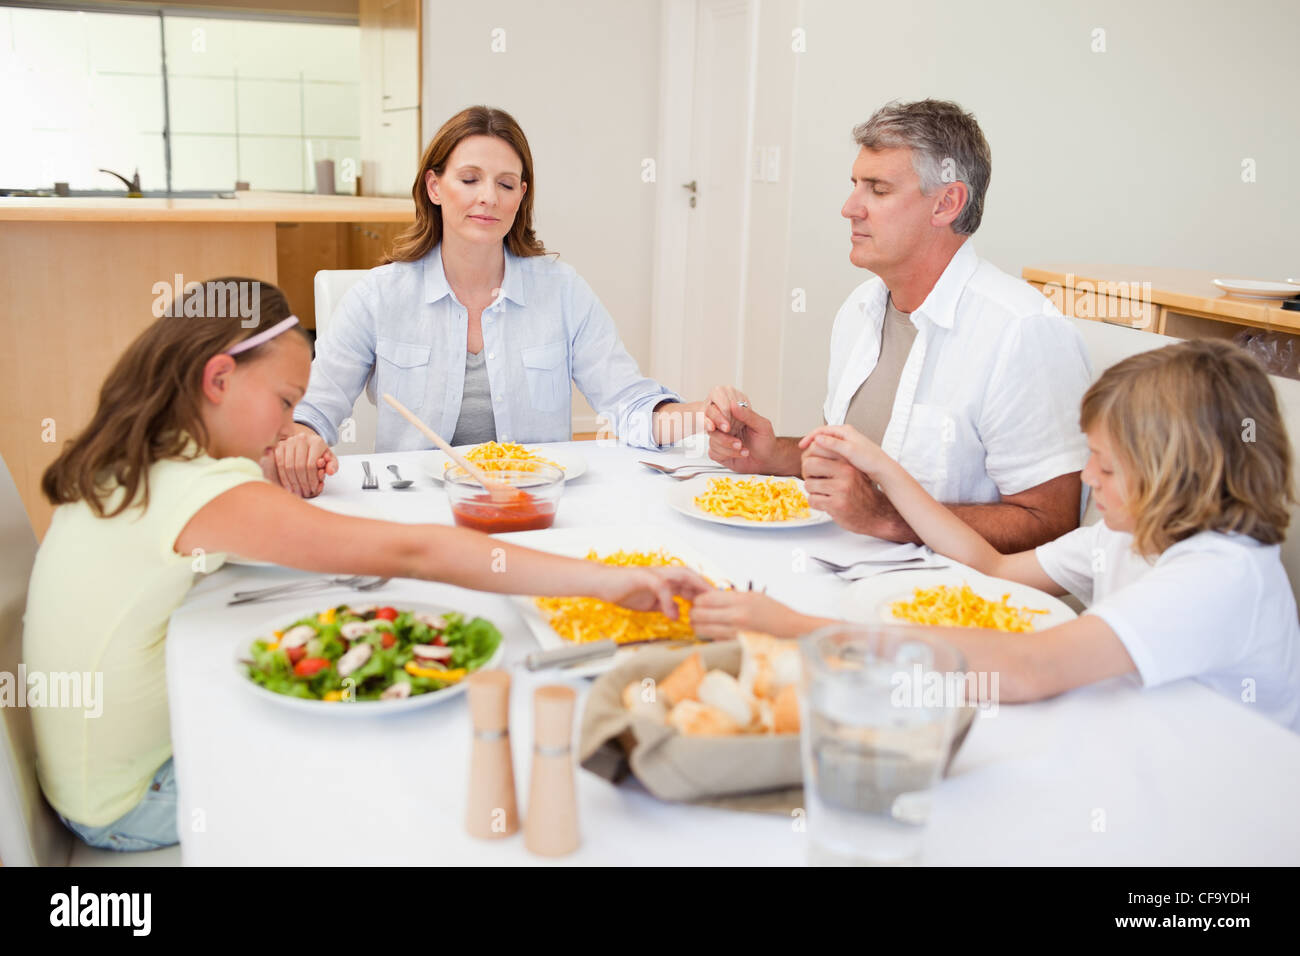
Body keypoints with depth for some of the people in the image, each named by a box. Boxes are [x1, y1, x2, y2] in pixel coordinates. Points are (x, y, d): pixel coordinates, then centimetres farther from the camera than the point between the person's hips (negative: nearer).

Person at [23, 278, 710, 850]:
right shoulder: (206, 494, -29)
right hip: (131, 806, -8)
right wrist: (601, 579, -39)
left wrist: (272, 474, -4)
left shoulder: (131, 469, -1)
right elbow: (409, 552, -37)